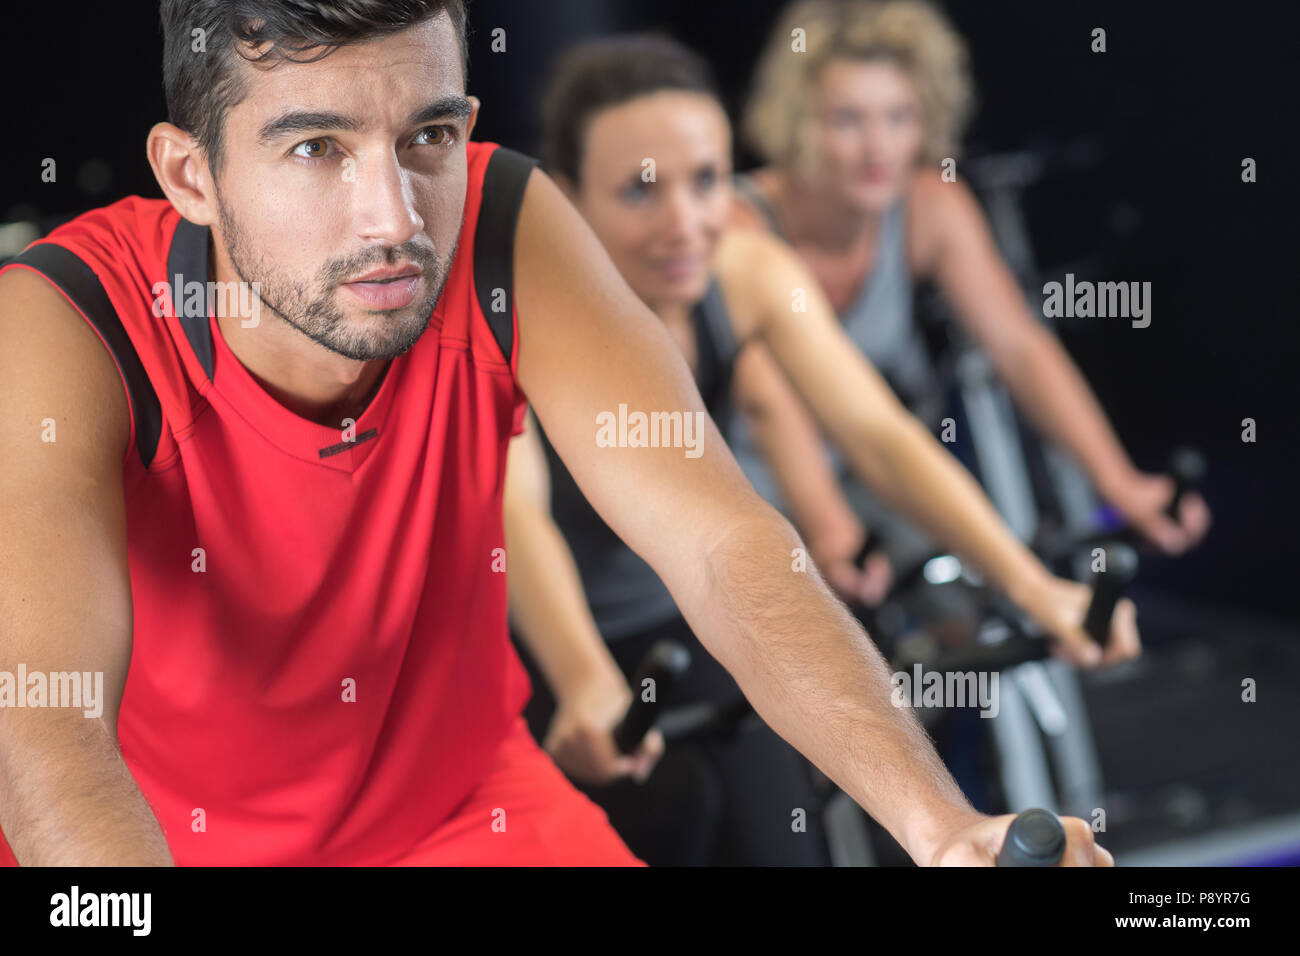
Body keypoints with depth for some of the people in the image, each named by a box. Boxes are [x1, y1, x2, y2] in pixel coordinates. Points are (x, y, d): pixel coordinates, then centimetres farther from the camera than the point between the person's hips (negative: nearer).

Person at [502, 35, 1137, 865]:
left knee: (774, 841, -9)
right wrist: (588, 685, -58)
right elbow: (512, 503, -40)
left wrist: (1031, 586, -37)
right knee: (673, 801, -21)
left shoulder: (750, 273, -14)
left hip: (677, 623, 3)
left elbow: (879, 434, -22)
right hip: (535, 646, -3)